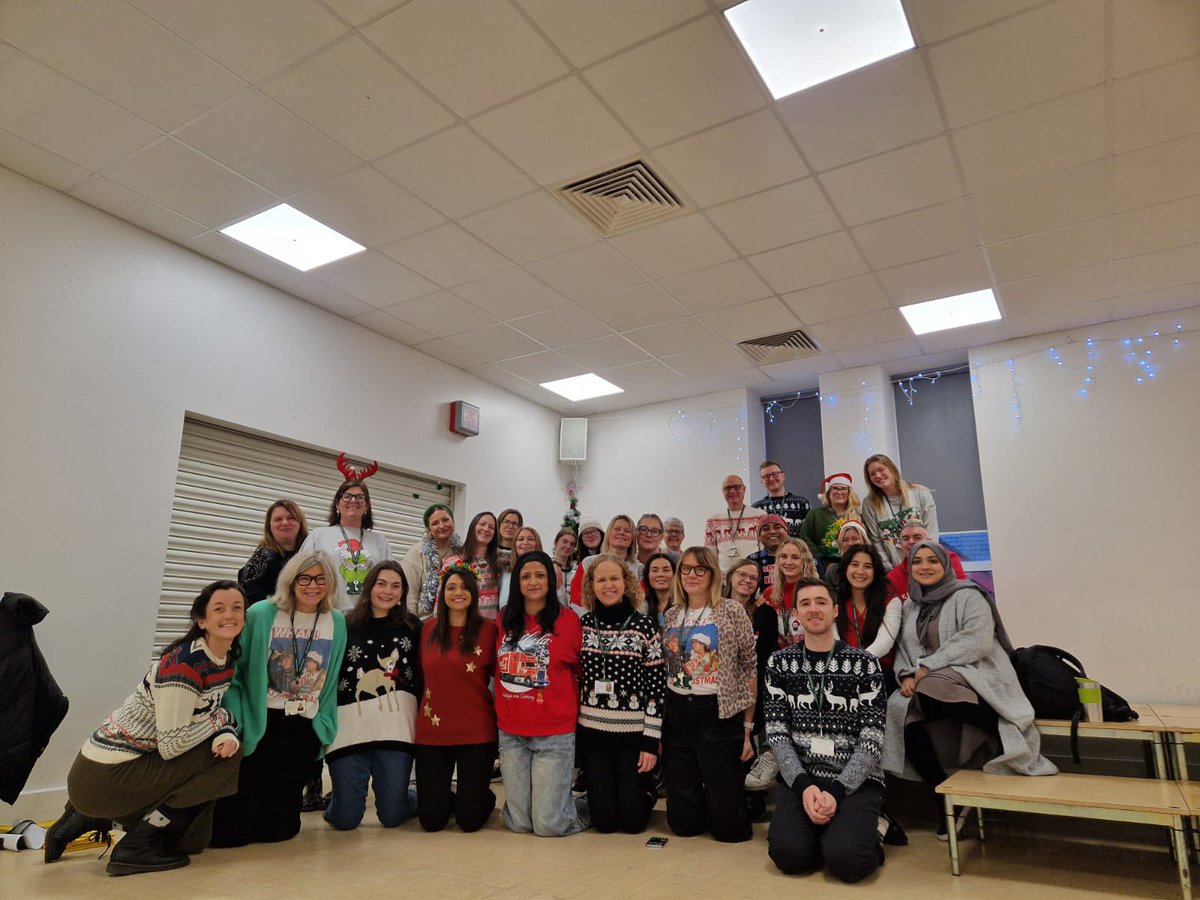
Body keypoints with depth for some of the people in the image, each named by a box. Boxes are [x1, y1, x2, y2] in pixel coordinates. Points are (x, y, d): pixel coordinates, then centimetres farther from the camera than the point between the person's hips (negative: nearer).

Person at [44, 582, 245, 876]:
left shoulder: (228, 659, 1)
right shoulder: (182, 664, -24)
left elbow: (215, 714, 9)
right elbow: (172, 745, -24)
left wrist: (227, 735, -13)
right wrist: (222, 719, -10)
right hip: (105, 777, -9)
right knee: (225, 760, -14)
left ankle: (90, 819, 18)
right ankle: (136, 846, -5)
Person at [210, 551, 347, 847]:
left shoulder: (337, 622, 3)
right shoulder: (261, 614, -7)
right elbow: (234, 671, -5)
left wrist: (325, 724, 3)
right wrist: (232, 722, -14)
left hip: (303, 733, 2)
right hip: (256, 728, -2)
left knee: (274, 829, 2)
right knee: (230, 831, 1)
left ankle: (283, 800, 35)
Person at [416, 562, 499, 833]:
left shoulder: (488, 629, -6)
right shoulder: (429, 628, 5)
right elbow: (424, 675, 15)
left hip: (477, 732, -3)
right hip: (431, 732, 3)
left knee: (469, 820, 1)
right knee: (431, 820, 5)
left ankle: (486, 798, 34)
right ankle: (449, 795, 37)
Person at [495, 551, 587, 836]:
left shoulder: (568, 619, -8)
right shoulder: (506, 620, 5)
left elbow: (580, 671, 0)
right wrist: (504, 706, 9)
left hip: (554, 732, -4)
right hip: (511, 731, 4)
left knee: (548, 825, -1)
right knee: (518, 822, 9)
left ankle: (573, 807, 29)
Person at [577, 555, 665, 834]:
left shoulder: (644, 626, -7)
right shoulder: (583, 624, 1)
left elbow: (657, 686, -6)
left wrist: (651, 740, -9)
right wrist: (570, 727, 7)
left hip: (633, 732, -2)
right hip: (591, 730, 2)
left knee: (633, 821, 6)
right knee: (604, 821, 6)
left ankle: (646, 789, 36)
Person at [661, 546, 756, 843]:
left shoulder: (731, 611, -5)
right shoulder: (671, 615, 8)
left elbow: (750, 669, -4)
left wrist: (748, 728, -6)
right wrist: (658, 726, 10)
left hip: (719, 715, -4)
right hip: (677, 715, 4)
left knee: (730, 827, 2)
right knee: (682, 822, 9)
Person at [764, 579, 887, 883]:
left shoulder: (864, 664, -1)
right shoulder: (780, 662, 5)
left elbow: (872, 738, -6)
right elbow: (777, 733, 1)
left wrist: (837, 791, -17)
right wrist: (803, 785, -15)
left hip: (856, 782, -1)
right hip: (799, 778, 2)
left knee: (845, 859, -26)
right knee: (788, 854, -22)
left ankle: (863, 834, 7)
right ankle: (826, 833, 8)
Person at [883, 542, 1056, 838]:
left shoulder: (967, 596, -1)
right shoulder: (910, 607, 19)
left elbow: (977, 640, -14)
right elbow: (902, 649, 16)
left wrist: (929, 667, -16)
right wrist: (907, 675, -6)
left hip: (971, 675, -5)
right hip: (925, 684, 6)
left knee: (929, 692, -38)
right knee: (904, 716, -25)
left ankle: (1005, 733, -19)